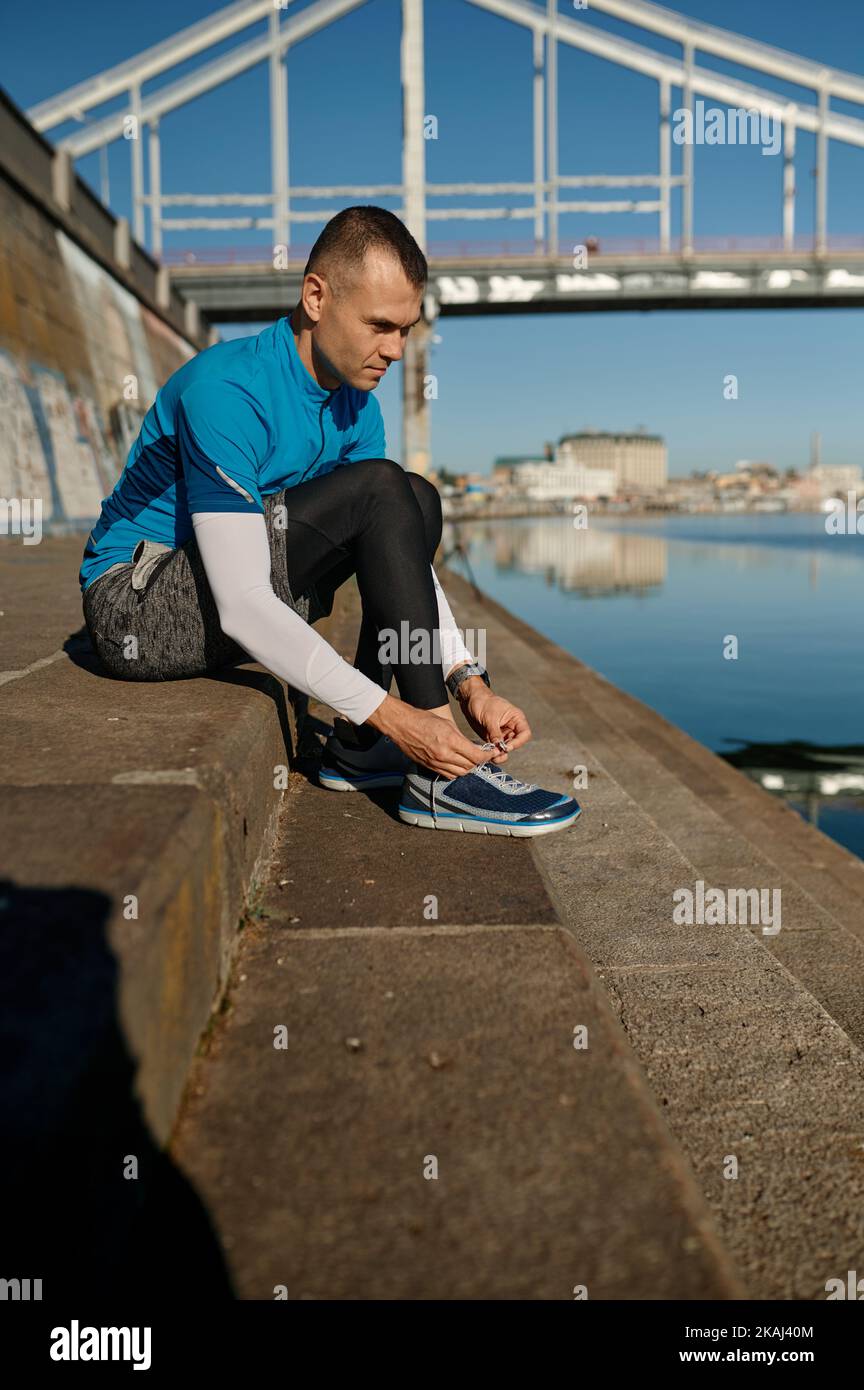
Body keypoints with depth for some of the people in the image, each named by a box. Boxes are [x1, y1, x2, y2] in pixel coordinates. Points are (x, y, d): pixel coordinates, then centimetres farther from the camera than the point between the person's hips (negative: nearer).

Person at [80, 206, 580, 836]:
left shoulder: (354, 402, 1)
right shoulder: (227, 390, -25)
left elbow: (399, 554, 1)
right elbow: (242, 605, -31)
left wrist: (470, 682, -12)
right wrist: (395, 715, -32)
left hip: (238, 599, 8)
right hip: (137, 605, -8)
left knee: (420, 501, -1)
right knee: (379, 488, -23)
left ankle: (356, 748, -5)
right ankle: (439, 773, -22)